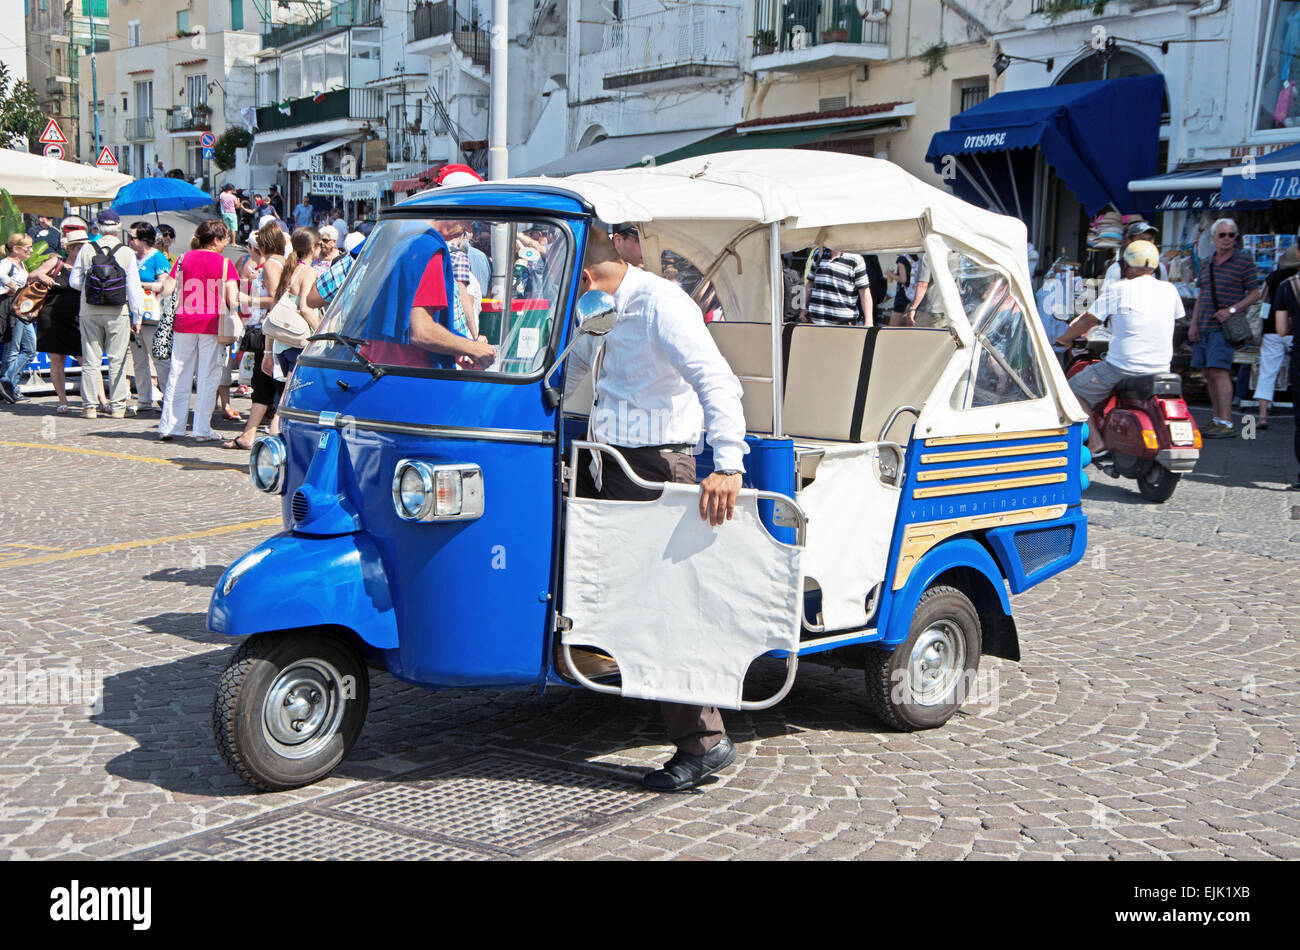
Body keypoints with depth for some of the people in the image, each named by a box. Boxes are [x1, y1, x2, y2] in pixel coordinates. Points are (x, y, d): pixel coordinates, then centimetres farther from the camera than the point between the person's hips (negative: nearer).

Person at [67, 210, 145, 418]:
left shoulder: (86, 250, -2)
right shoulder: (127, 253, -6)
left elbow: (74, 281, 3)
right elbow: (134, 288, -6)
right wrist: (137, 317, 0)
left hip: (90, 312, 2)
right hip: (117, 313, -1)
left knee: (90, 360, 7)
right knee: (117, 360, 5)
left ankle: (90, 405, 9)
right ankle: (118, 405, 6)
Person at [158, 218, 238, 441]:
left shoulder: (183, 259, 6)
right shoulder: (224, 263, -4)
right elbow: (233, 301, -11)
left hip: (184, 323, 3)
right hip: (212, 325, -3)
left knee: (178, 376, 9)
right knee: (208, 377, 3)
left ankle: (169, 426, 10)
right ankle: (202, 429, 3)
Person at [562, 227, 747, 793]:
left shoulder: (660, 306, -18)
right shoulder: (604, 313, 11)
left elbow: (717, 382, -29)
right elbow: (570, 366, 31)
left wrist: (727, 468, -38)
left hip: (656, 466, -9)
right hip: (608, 460, 9)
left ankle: (704, 743, -2)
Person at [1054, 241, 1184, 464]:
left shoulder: (1118, 290, -7)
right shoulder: (1169, 290, 7)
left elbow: (1087, 321, -3)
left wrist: (1063, 339, 15)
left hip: (1124, 366, -6)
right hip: (1161, 368, 6)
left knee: (1074, 391, 9)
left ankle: (1097, 445, -4)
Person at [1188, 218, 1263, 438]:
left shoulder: (1244, 261, -3)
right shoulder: (1206, 264, 14)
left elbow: (1255, 293, -2)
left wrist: (1232, 310, -16)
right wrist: (1193, 323, 10)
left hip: (1224, 327, -7)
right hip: (1204, 327, 7)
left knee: (1219, 371, -16)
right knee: (1209, 373, 7)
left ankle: (1226, 424, -18)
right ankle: (1217, 420, 13)